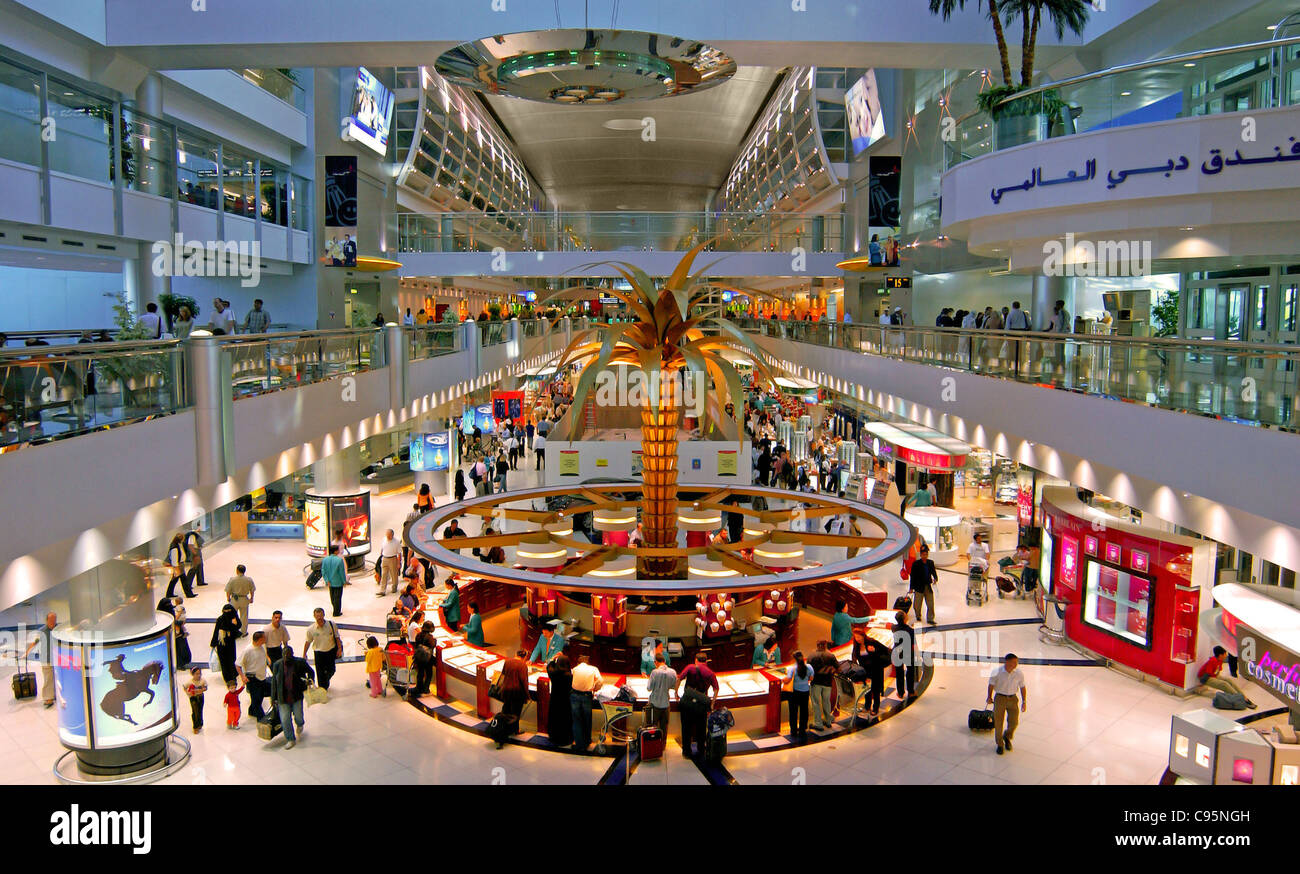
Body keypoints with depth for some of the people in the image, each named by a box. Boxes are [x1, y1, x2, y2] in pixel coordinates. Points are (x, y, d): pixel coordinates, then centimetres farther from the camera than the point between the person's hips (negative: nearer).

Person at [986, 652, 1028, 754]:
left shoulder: (1019, 673, -10)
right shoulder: (997, 673, -17)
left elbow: (1022, 687, 4)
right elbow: (991, 685, -1)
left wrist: (1024, 702, 6)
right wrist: (989, 697, 11)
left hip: (1012, 699, 2)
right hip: (1000, 698, -2)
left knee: (1014, 722, 1)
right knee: (998, 723, 3)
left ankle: (1007, 737, 35)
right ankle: (999, 744, 26)